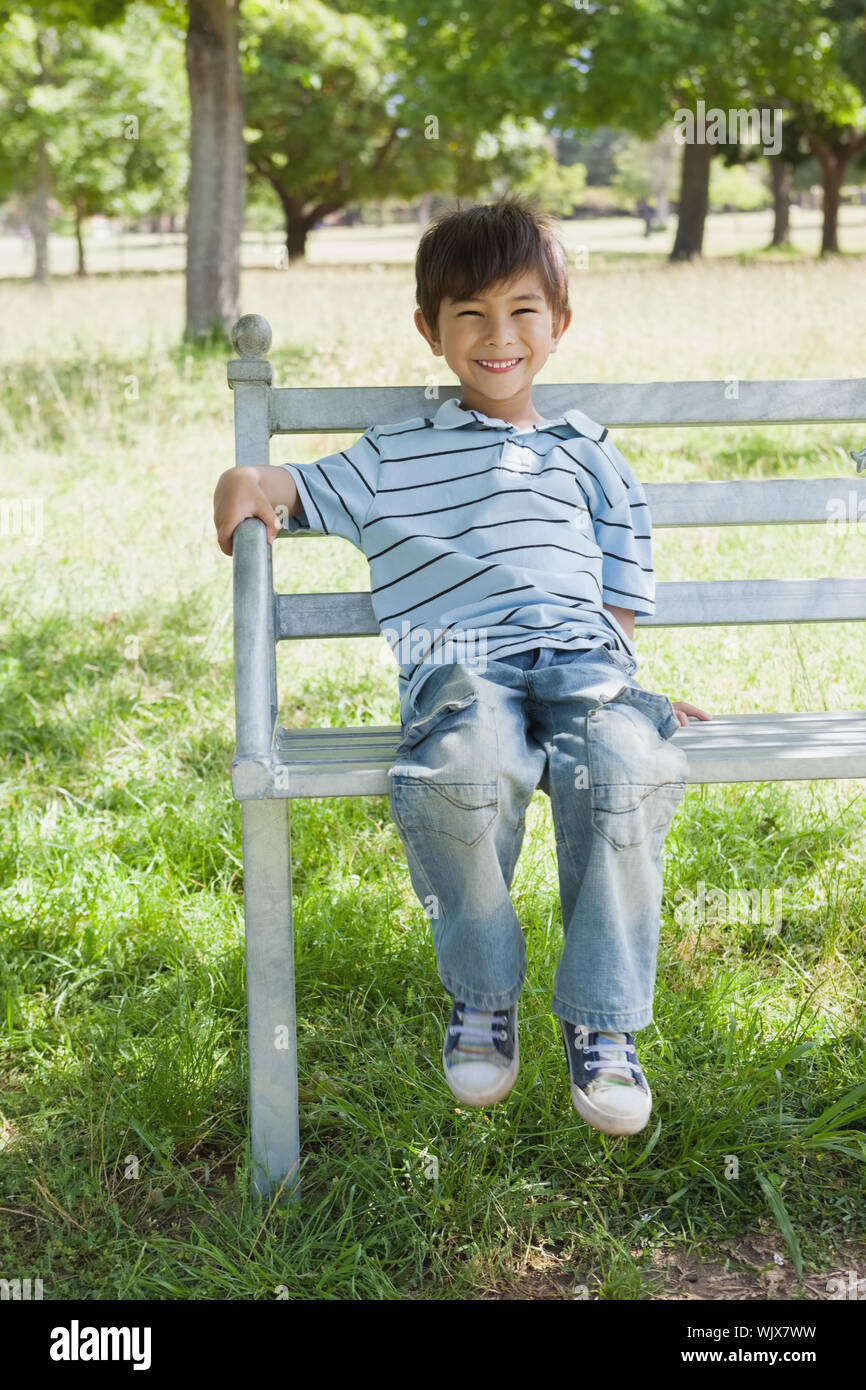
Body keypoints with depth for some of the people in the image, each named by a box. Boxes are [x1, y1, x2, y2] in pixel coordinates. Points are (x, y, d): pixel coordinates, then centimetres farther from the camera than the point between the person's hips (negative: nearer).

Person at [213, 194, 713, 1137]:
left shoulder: (588, 459, 26)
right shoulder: (391, 460, 21)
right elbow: (297, 491, 24)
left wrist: (623, 675, 5)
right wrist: (247, 485, 0)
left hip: (576, 655, 2)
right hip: (456, 663, -1)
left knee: (624, 763, -34)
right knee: (467, 764, -37)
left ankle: (602, 1020, -15)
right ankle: (482, 996, -10)